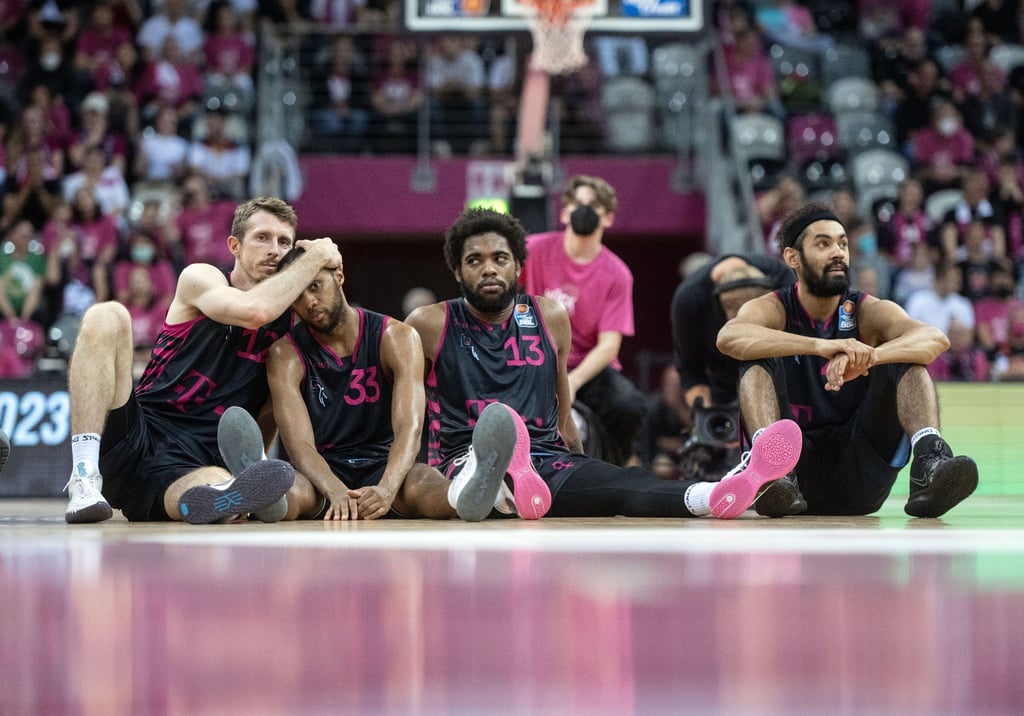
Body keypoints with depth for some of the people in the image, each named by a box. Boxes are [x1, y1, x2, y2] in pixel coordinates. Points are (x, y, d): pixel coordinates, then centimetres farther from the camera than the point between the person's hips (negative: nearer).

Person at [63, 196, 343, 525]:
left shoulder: (287, 326, 15)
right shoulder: (199, 278, 6)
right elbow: (254, 311, -15)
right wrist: (316, 258, -4)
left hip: (188, 470, 0)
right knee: (107, 316, -24)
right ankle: (84, 480, -33)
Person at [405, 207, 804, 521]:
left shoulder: (550, 317, 18)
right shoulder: (429, 325, 8)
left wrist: (584, 482, 25)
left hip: (548, 460, 3)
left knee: (628, 485, -32)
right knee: (491, 435, -43)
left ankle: (717, 494, -63)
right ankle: (507, 484, -80)